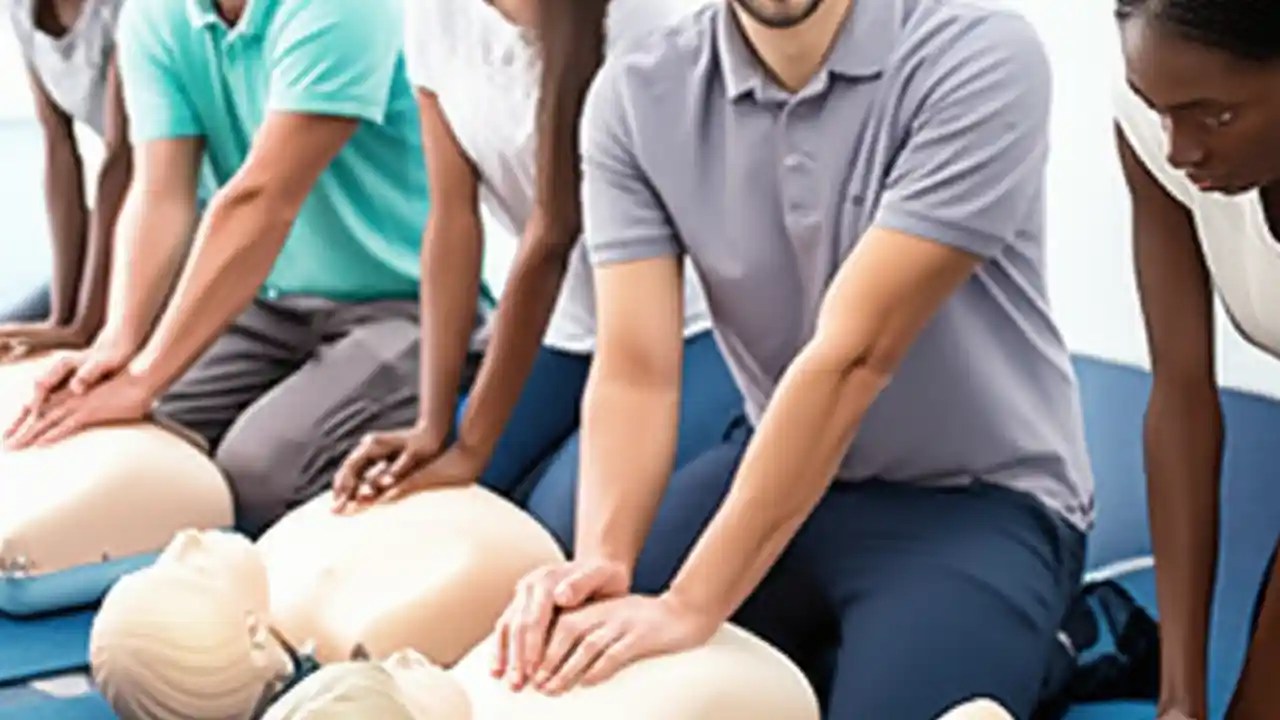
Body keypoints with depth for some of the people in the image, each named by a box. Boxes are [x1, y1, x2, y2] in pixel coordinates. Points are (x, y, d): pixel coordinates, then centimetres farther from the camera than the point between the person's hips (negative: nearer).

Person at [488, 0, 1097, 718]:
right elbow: (634, 371, -14)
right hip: (778, 466, 4)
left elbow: (852, 358, -30)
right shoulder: (636, 96, -9)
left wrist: (691, 604, -33)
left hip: (978, 493, -4)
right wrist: (599, 559, -34)